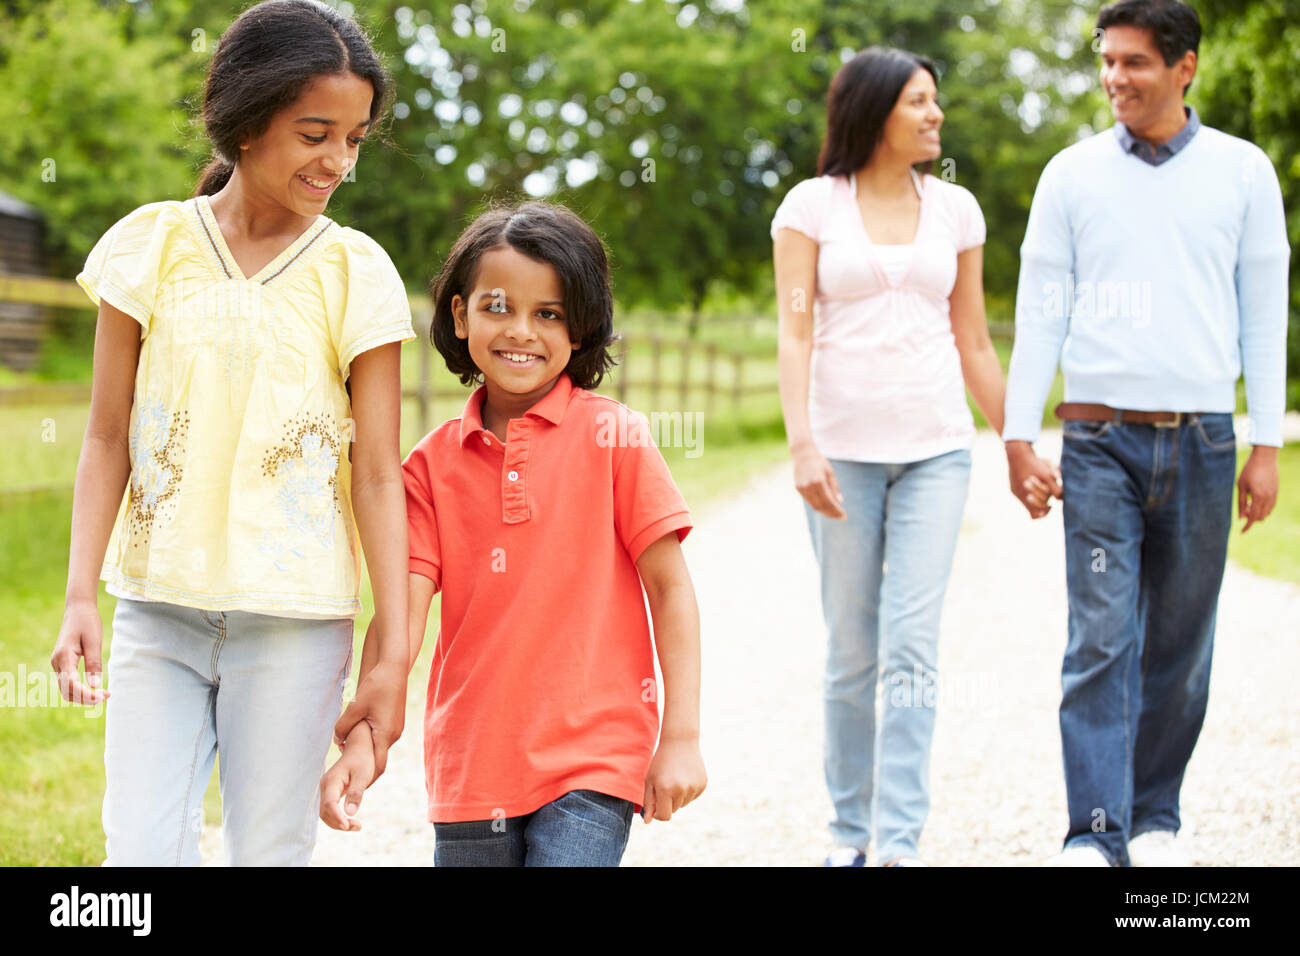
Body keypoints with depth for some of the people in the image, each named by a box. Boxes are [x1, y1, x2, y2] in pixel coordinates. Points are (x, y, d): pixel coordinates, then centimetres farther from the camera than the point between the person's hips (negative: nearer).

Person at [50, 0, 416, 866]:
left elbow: (378, 474, -1)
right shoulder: (149, 244, 2)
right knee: (139, 851, -5)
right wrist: (80, 596, -4)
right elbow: (109, 439, 5)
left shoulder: (357, 271, -1)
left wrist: (394, 653, -3)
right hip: (159, 609, 1)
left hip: (295, 624, -1)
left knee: (271, 853, 3)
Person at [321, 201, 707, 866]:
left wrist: (681, 737, -7)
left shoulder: (613, 437, -3)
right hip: (468, 769, 4)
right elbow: (403, 608, 0)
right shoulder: (434, 462, 5)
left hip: (591, 762, -3)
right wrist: (362, 740, -12)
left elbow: (671, 590, -2)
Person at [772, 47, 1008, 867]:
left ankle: (901, 843, -10)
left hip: (936, 447, 1)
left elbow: (974, 344, 14)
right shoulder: (812, 206, 2)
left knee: (912, 648, -9)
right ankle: (850, 830, 18)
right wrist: (802, 445, -18)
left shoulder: (955, 209, 10)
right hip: (844, 449, -1)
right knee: (852, 651, 5)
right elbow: (794, 333, -5)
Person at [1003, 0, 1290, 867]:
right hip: (1100, 438, -1)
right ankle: (1097, 833, -7)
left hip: (1201, 438, 1)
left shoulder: (1243, 171, 5)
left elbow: (1264, 314, 6)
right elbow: (1039, 309, 6)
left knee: (1181, 642, 7)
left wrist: (1268, 446, 2)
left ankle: (1157, 815, 19)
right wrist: (1020, 438, 0)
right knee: (1101, 639, -8)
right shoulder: (1072, 174, 5)